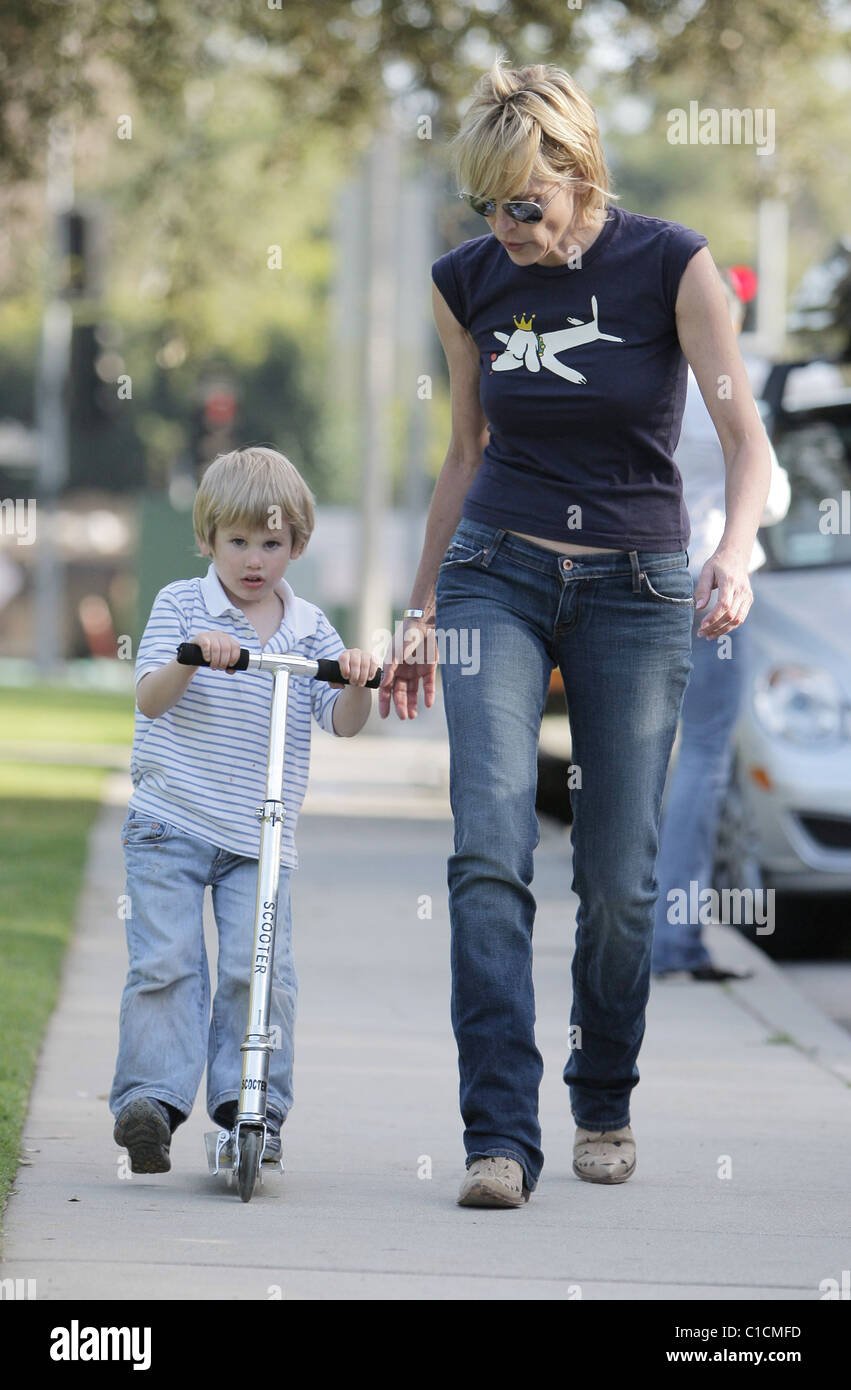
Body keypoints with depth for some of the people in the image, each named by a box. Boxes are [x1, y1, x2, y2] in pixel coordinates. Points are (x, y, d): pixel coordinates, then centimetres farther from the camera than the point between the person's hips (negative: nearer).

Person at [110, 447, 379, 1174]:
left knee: (260, 970, -8)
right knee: (166, 962, -10)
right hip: (170, 825, -2)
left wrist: (356, 681, -20)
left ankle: (253, 1109, -2)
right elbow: (150, 700, -8)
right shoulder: (181, 606, 2)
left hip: (260, 840, 2)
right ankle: (151, 1100, -9)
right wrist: (192, 655, -27)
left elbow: (343, 723, 1)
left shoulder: (310, 629, 9)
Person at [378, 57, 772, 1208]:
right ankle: (500, 1136, -18)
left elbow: (745, 434, -12)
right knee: (490, 853, -15)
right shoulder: (469, 282, 1)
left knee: (620, 876, 0)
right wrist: (421, 609, 17)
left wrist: (736, 550, -31)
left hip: (636, 590, -2)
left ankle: (604, 1102, 25)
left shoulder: (671, 266, -9)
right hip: (499, 574, 2)